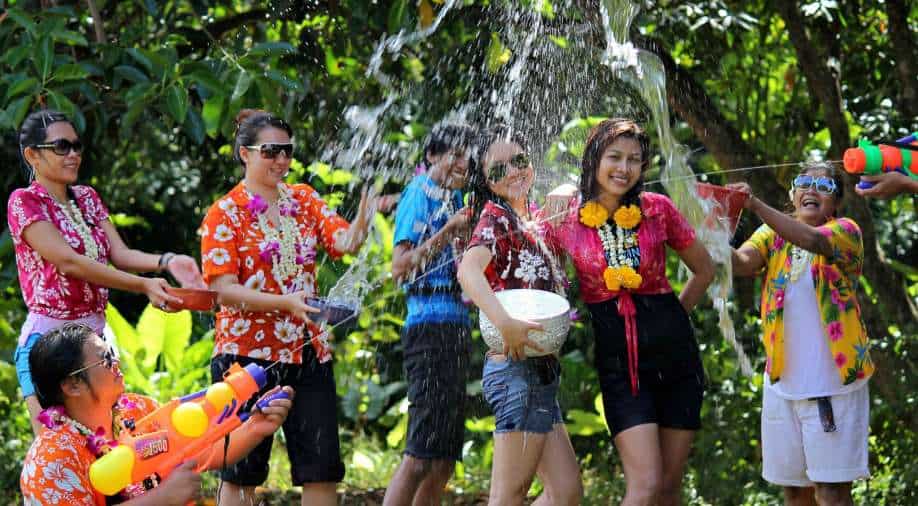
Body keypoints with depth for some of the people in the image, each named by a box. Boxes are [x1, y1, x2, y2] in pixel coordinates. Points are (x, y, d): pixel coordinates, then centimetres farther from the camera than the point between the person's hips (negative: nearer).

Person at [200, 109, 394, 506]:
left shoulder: (304, 200, 11)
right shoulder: (224, 214, -3)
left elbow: (345, 242, -4)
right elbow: (224, 290, -11)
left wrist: (365, 213, -25)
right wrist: (285, 302, -24)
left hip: (307, 351, 4)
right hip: (247, 351, -4)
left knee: (321, 465, 2)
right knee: (241, 470, 1)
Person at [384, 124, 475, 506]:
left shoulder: (453, 199, 19)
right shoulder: (420, 195, -4)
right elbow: (399, 267, -12)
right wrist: (447, 231, -16)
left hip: (456, 327, 9)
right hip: (431, 325, -9)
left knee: (442, 463, 8)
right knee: (421, 456, -15)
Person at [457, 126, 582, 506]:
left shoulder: (528, 222, 18)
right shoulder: (496, 217, -8)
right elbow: (468, 270, -27)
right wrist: (505, 324, -38)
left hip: (540, 374, 9)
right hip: (517, 370, -9)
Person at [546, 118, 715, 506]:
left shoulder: (658, 209, 1)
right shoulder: (566, 218, -3)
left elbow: (704, 270, 15)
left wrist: (668, 318, 11)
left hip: (674, 350, 2)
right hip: (618, 359, -2)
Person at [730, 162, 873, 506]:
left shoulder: (846, 232, -2)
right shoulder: (773, 236, 10)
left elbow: (813, 240, -25)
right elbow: (741, 263, -10)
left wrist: (756, 206, -36)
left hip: (835, 383, -4)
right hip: (783, 384, 4)